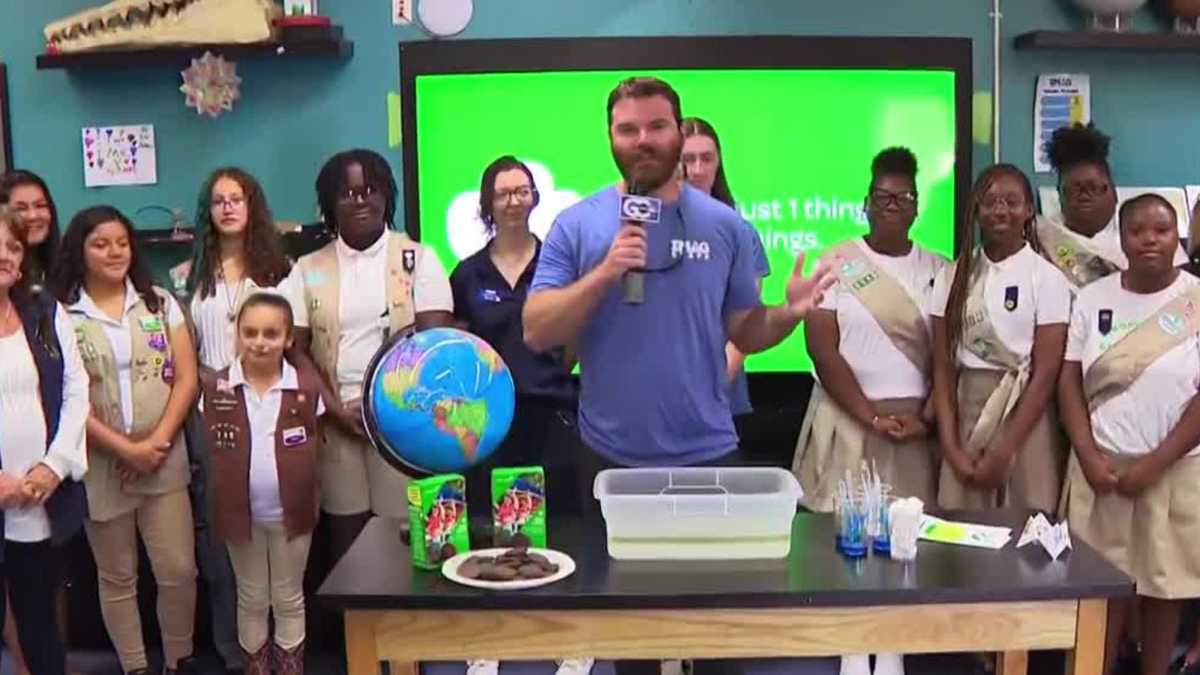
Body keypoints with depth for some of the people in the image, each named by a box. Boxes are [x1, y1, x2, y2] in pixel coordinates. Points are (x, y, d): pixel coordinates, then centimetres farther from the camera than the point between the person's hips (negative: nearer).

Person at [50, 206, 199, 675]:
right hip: (99, 467, -1)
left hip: (164, 461, 1)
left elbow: (186, 378, 1)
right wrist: (125, 449, -13)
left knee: (178, 571, 1)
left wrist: (157, 442, -10)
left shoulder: (160, 303, 5)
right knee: (117, 578, 11)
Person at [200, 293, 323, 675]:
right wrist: (220, 499, -6)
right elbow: (210, 451, 0)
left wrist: (308, 498, -9)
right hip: (241, 513, 1)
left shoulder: (307, 389, -8)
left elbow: (314, 452, -2)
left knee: (289, 600, 15)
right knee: (251, 600, 17)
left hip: (291, 513, -1)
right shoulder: (216, 389, -5)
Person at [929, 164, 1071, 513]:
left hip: (1026, 418, -2)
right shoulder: (953, 276, 5)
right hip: (966, 414, 3)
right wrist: (951, 448, -6)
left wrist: (1003, 453, -13)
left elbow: (1045, 373, -8)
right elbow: (943, 368, 3)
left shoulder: (1047, 277, -4)